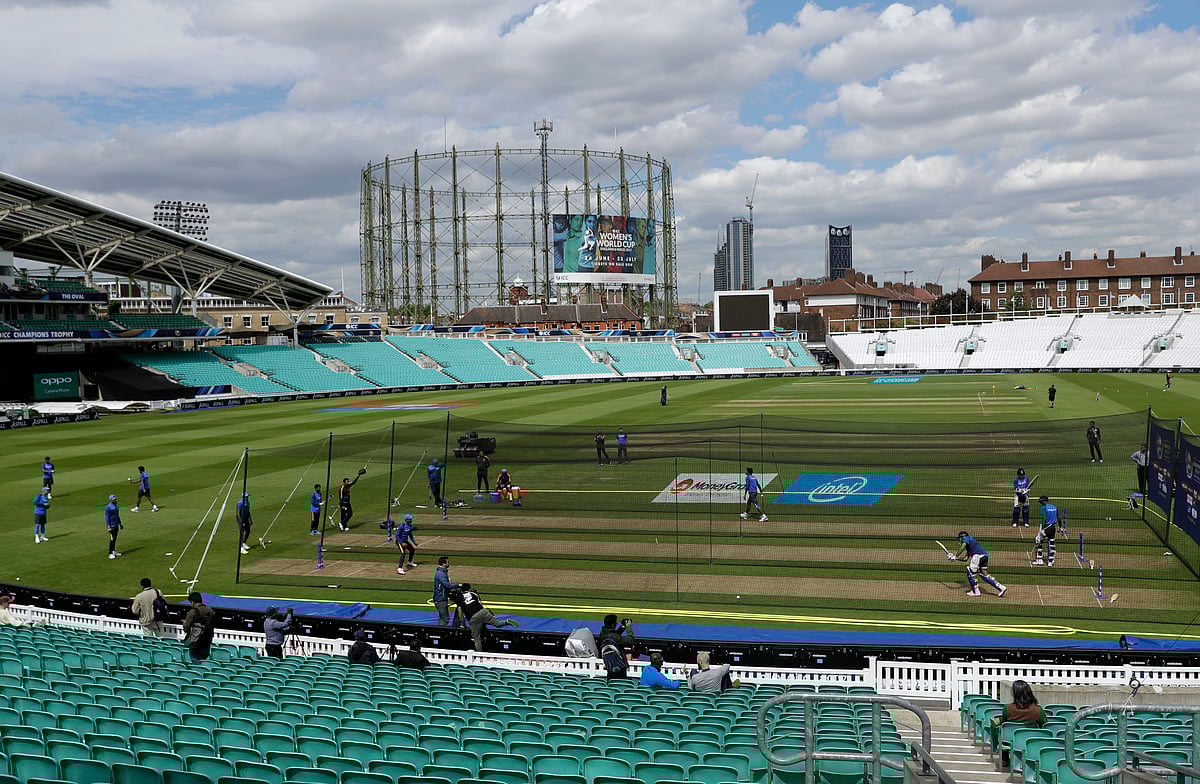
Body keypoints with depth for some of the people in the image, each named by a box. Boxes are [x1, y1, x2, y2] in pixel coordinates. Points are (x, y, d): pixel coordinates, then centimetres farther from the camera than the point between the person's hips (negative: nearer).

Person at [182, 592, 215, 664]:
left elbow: (186, 629, -13)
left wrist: (185, 622, 7)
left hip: (195, 644, -5)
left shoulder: (192, 612, -15)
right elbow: (213, 625, 9)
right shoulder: (210, 611, 1)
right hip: (207, 643, 5)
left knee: (196, 663, 6)